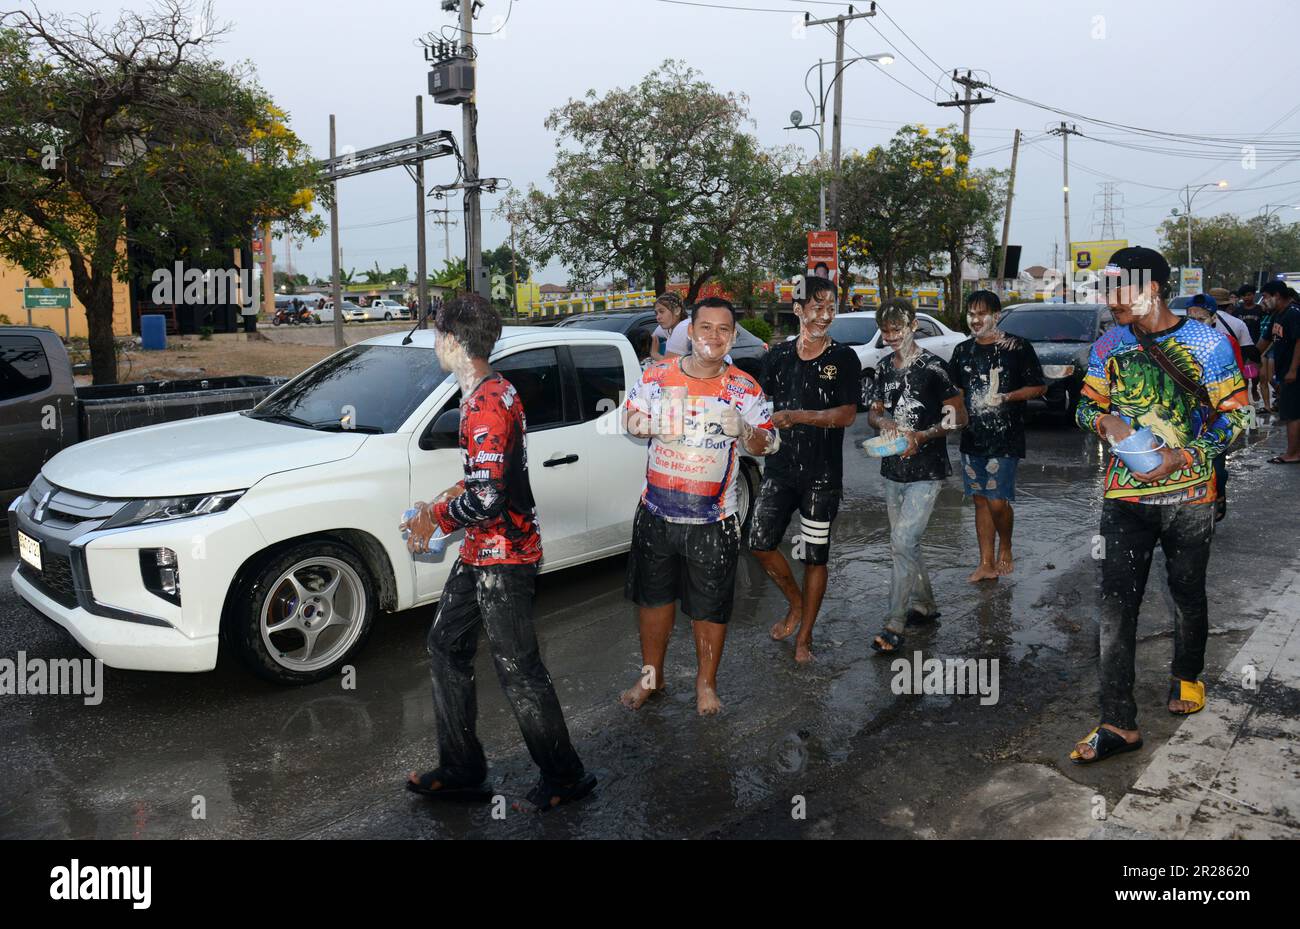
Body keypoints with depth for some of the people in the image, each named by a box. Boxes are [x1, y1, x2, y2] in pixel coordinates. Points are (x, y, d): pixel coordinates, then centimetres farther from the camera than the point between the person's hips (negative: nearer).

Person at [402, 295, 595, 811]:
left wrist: (434, 518, -12)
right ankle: (461, 772, 26)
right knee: (446, 645, 16)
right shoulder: (490, 392, 11)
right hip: (483, 551, 11)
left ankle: (565, 778, 16)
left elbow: (488, 497, -28)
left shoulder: (487, 404, -22)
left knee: (517, 669, 0)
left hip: (502, 556, -11)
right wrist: (441, 507, 12)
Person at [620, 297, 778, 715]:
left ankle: (706, 683, 30)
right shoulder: (657, 375, 0)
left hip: (713, 520, -2)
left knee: (709, 607, 8)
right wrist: (651, 424, -15)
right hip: (656, 513, 2)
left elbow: (768, 444, -1)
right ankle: (651, 676, 35)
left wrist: (744, 431, -22)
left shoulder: (745, 389, -4)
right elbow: (630, 419, 7)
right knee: (653, 597, 16)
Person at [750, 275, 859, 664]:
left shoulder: (843, 358, -4)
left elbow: (847, 414, -12)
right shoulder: (777, 356, 6)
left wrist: (796, 416, -21)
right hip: (779, 468, 3)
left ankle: (804, 637, 19)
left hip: (822, 475, -3)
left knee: (814, 557, 4)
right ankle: (796, 603, 25)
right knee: (760, 543, -3)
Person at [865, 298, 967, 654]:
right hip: (893, 469, 7)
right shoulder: (885, 366, 9)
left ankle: (894, 626, -8)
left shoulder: (932, 367, -10)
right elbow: (873, 411, 16)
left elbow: (959, 417, -9)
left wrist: (921, 436, -21)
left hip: (926, 471, -7)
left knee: (903, 542, -13)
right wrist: (883, 421, -7)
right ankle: (925, 605, 34)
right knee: (905, 543, 16)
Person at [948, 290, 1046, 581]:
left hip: (1005, 439, -5)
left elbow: (1040, 387, -3)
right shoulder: (963, 351, 10)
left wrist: (1005, 397, -17)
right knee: (981, 500, 8)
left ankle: (1005, 550, 19)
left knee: (998, 501, -8)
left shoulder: (1017, 347, -5)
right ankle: (986, 563, 16)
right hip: (972, 438, 5)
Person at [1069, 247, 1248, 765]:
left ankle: (1186, 675, 45)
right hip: (1124, 496, 1)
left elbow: (1234, 413, -4)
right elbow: (1086, 405, 12)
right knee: (1116, 609, -5)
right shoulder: (1108, 345, 3)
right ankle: (1118, 725, 0)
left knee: (1188, 595, 17)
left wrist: (1181, 456, -17)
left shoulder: (1207, 343, -5)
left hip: (1189, 496, -1)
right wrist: (1104, 420, -13)